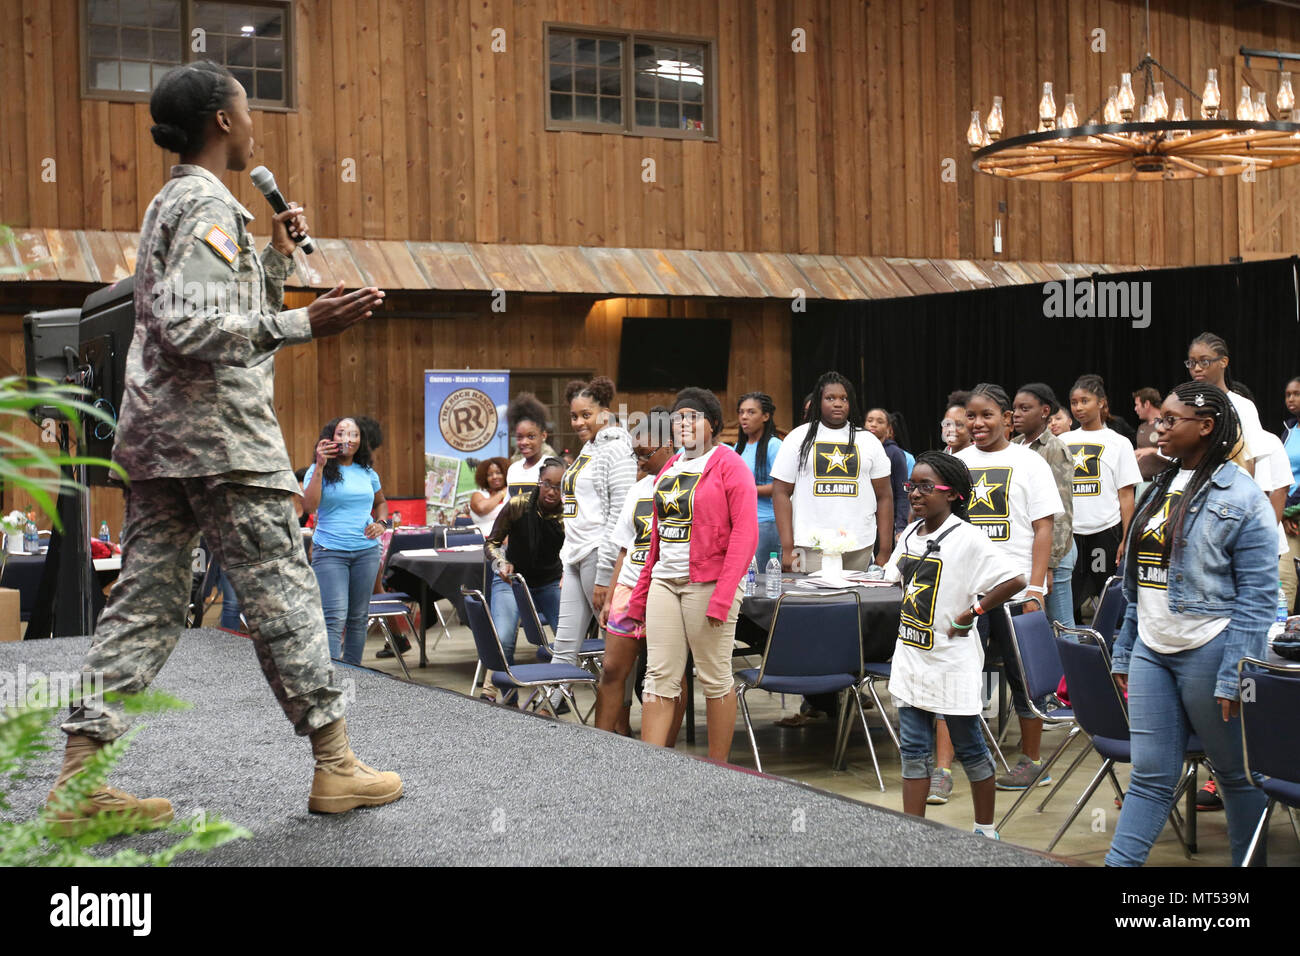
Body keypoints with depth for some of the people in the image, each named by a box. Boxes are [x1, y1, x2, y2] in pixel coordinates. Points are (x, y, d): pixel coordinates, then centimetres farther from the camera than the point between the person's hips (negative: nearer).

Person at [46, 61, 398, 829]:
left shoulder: (172, 203, 22)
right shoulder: (210, 204, -10)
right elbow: (189, 327, -23)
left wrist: (278, 256, 22)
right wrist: (304, 325, -27)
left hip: (160, 435, 10)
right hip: (219, 430, -10)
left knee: (148, 600, 7)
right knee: (283, 591, -3)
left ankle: (80, 780, 4)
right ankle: (335, 766, 4)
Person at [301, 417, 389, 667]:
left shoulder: (367, 473, 11)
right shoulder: (320, 471, -1)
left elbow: (381, 502, 28)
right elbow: (308, 506, -16)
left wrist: (381, 523, 6)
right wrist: (319, 467, -18)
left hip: (366, 551, 4)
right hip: (329, 552, -4)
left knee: (359, 617, 8)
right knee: (335, 618, -13)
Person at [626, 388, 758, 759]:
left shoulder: (729, 466, -5)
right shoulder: (669, 468, 17)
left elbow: (745, 535, -11)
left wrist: (722, 598, -18)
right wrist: (640, 593, 16)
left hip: (708, 583, -6)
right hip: (665, 582, 6)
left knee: (715, 679, 1)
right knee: (659, 679, 3)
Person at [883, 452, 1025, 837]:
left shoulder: (967, 538, -16)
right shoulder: (910, 535, 7)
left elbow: (1015, 579, -23)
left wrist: (973, 610, -19)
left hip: (951, 660, -7)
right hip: (911, 657, 7)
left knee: (969, 748, 8)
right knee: (913, 748, 9)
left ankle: (985, 831, 23)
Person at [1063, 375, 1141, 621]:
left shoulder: (1118, 443, 2)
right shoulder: (1062, 441, 10)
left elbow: (1126, 495, -1)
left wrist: (1126, 540, -7)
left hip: (1105, 531, -3)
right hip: (1068, 533, 3)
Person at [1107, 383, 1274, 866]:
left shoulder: (1241, 499, -9)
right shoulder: (1160, 488, 12)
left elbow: (1257, 597, -12)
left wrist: (1233, 677, -16)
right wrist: (1123, 654, 15)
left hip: (1208, 652, -6)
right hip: (1151, 650, 6)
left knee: (1237, 773, 9)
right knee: (1150, 776, 5)